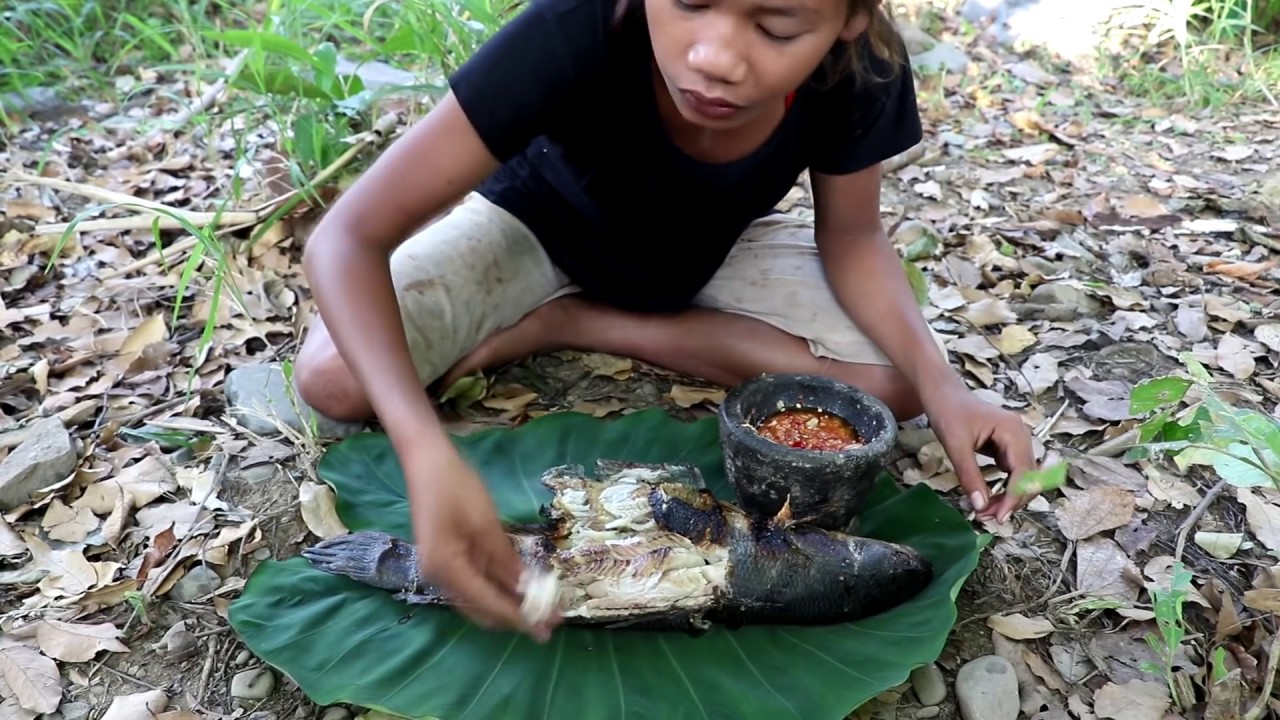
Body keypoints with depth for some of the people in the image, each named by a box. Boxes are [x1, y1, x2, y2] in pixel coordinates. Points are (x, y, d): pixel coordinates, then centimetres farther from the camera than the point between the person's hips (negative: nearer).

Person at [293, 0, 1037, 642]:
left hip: (713, 249, 4)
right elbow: (349, 237, -39)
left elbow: (852, 236, -13)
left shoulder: (858, 69, -30)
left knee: (895, 383, -18)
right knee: (333, 379, -22)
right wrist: (428, 451, -55)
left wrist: (943, 387, -31)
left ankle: (568, 323, -5)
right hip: (544, 223, -3)